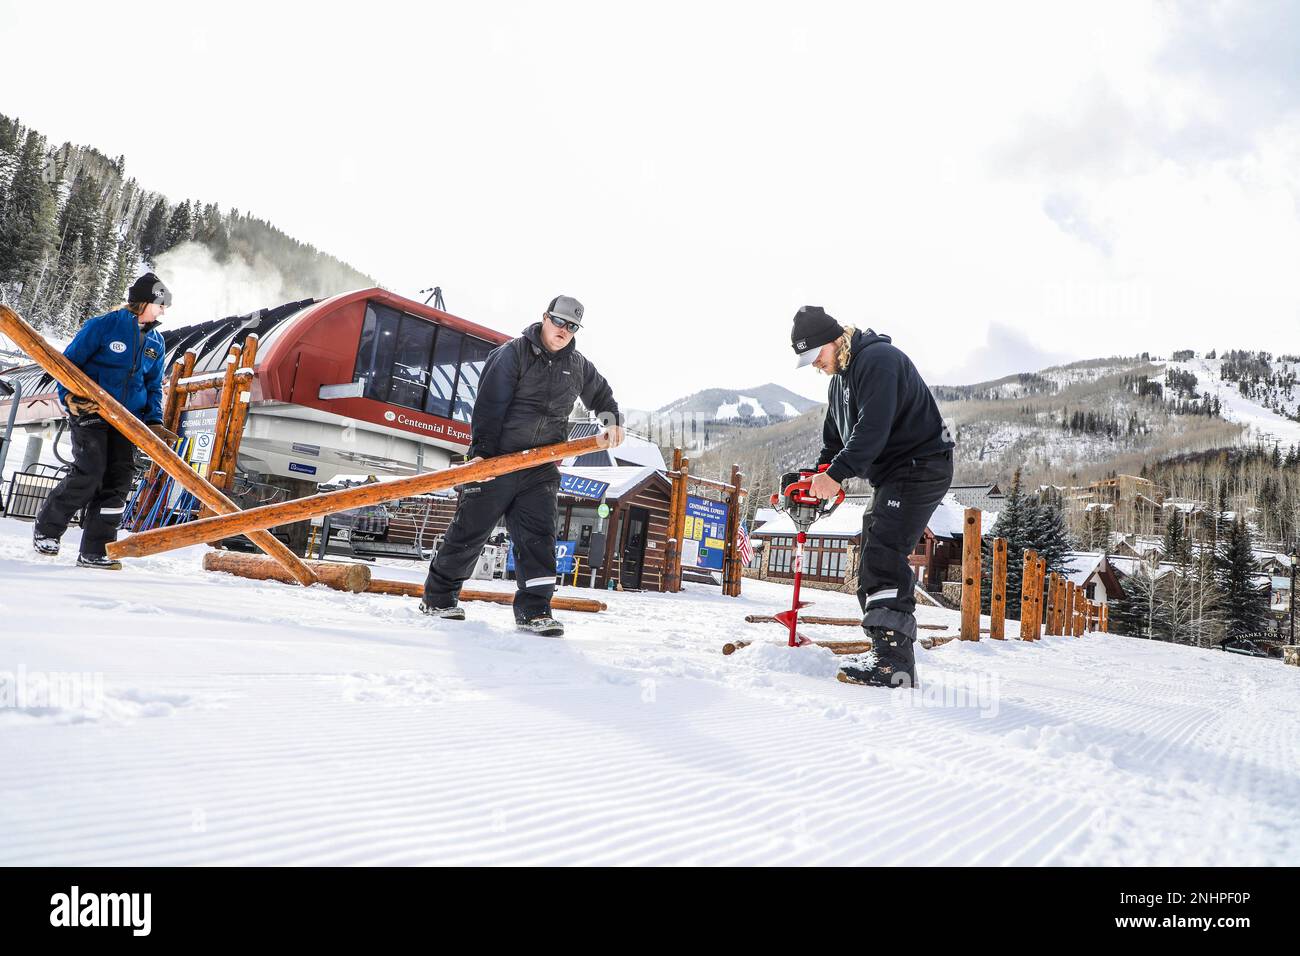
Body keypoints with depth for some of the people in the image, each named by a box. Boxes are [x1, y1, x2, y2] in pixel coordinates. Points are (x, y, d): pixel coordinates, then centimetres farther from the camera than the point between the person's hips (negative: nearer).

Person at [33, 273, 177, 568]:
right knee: (89, 474, -15)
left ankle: (95, 552, 4)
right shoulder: (104, 325, -6)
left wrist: (154, 422, 4)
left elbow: (154, 386, 17)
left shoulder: (156, 341, 12)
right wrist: (71, 397, -16)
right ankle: (47, 527, 11)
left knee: (118, 483, -2)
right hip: (90, 412, -5)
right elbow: (69, 361, -3)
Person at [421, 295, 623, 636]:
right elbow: (489, 405, -14)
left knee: (538, 536, -3)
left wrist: (611, 419, 17)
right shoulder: (513, 353, -6)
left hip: (542, 467, 4)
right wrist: (481, 450, -22)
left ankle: (534, 610, 1)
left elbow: (600, 393, 33)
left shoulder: (578, 366, 11)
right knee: (469, 530, 3)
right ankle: (437, 598, 19)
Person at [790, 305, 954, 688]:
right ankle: (893, 659, 12)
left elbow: (873, 427, -28)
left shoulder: (877, 359, -16)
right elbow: (834, 439, 20)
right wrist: (819, 475, 4)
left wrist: (837, 473, -33)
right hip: (892, 475, 11)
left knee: (884, 556, -21)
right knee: (873, 566, 7)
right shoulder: (839, 379, 17)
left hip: (921, 466, -10)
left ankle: (896, 664, -22)